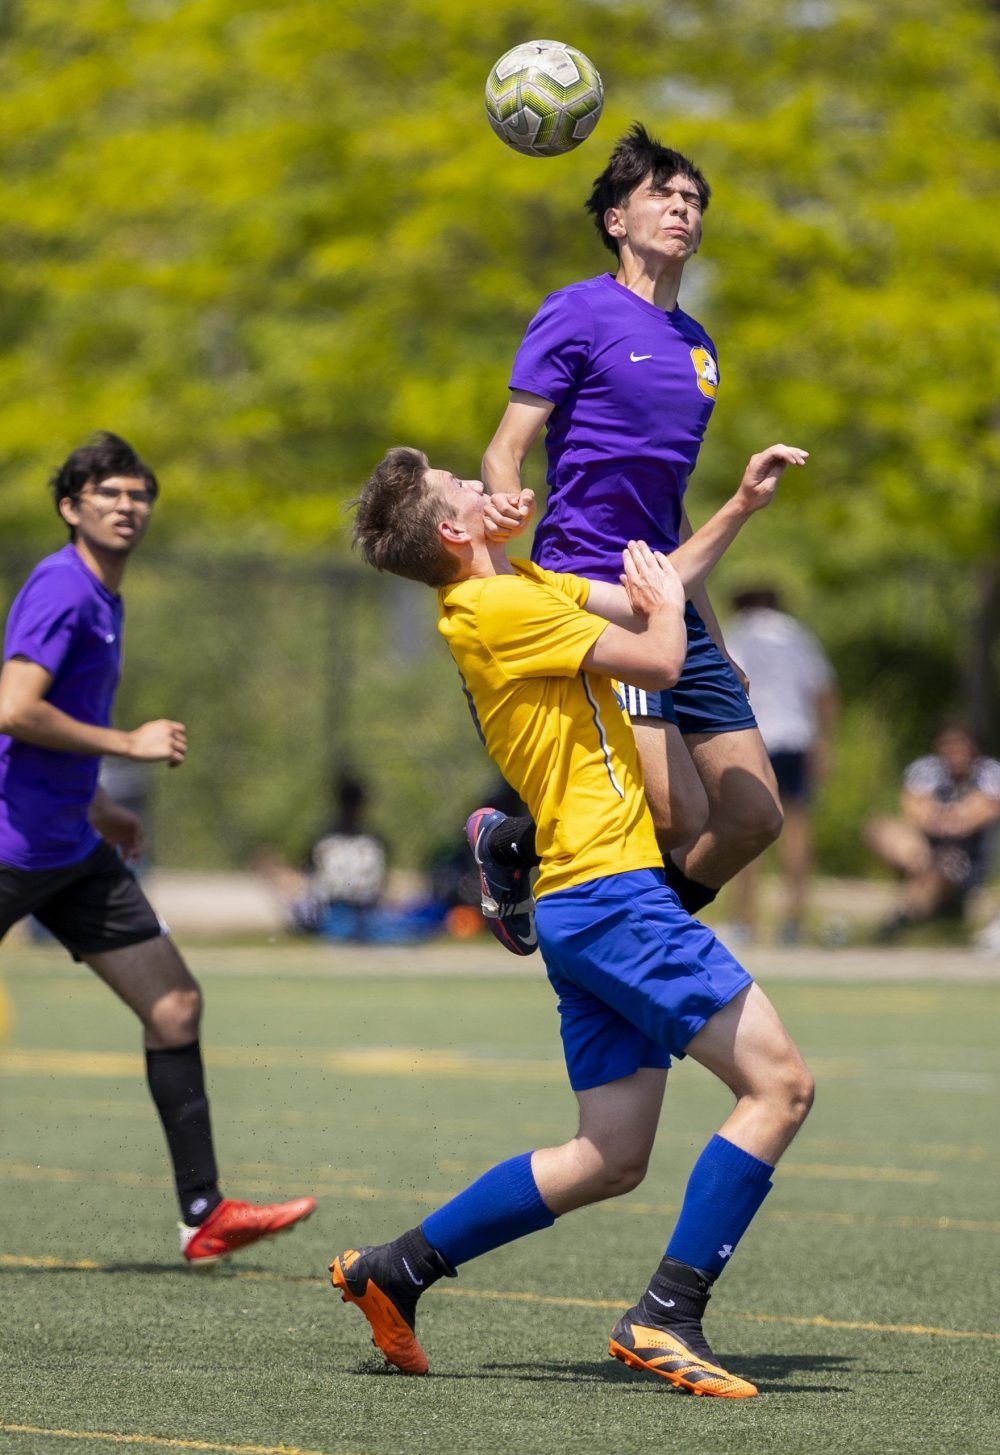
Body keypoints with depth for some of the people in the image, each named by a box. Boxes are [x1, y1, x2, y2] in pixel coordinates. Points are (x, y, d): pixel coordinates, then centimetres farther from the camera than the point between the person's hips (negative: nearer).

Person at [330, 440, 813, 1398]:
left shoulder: (524, 591, 18)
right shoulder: (502, 606, -12)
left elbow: (656, 591, 29)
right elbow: (659, 661, -12)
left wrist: (743, 505, 24)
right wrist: (664, 602, 9)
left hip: (582, 907, 10)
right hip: (611, 889, -10)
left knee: (610, 1160, 12)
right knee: (779, 1084, -12)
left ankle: (396, 1268, 15)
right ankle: (667, 1316, -16)